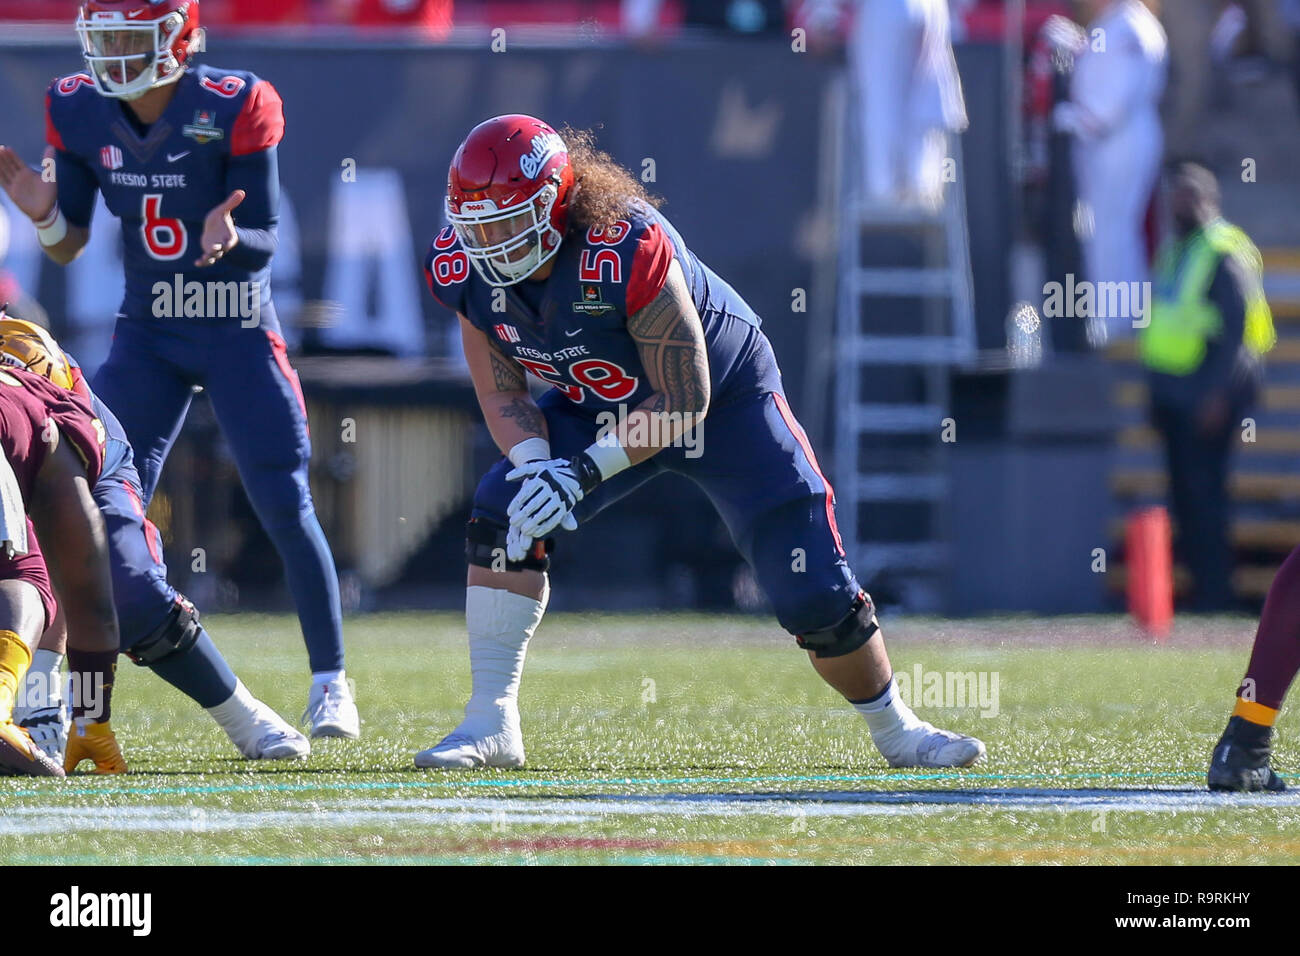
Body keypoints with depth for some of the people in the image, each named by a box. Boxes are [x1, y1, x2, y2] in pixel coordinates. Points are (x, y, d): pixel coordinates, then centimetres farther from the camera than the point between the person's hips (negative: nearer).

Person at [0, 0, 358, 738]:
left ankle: (331, 681, 10)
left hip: (239, 330, -3)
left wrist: (227, 240, -34)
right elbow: (70, 245, 2)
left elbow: (265, 241, -12)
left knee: (286, 510, -5)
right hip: (147, 333, 3)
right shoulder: (80, 114, -5)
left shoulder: (233, 109, -18)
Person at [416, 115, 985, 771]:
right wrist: (538, 464, -28)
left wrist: (585, 472, -36)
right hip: (600, 404, 5)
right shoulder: (467, 271, -20)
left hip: (724, 396, -5)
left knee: (815, 594, -8)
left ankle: (894, 728, 16)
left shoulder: (625, 251, -38)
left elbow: (683, 400, -30)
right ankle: (491, 723, -11)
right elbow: (502, 394, -7)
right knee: (502, 519, -18)